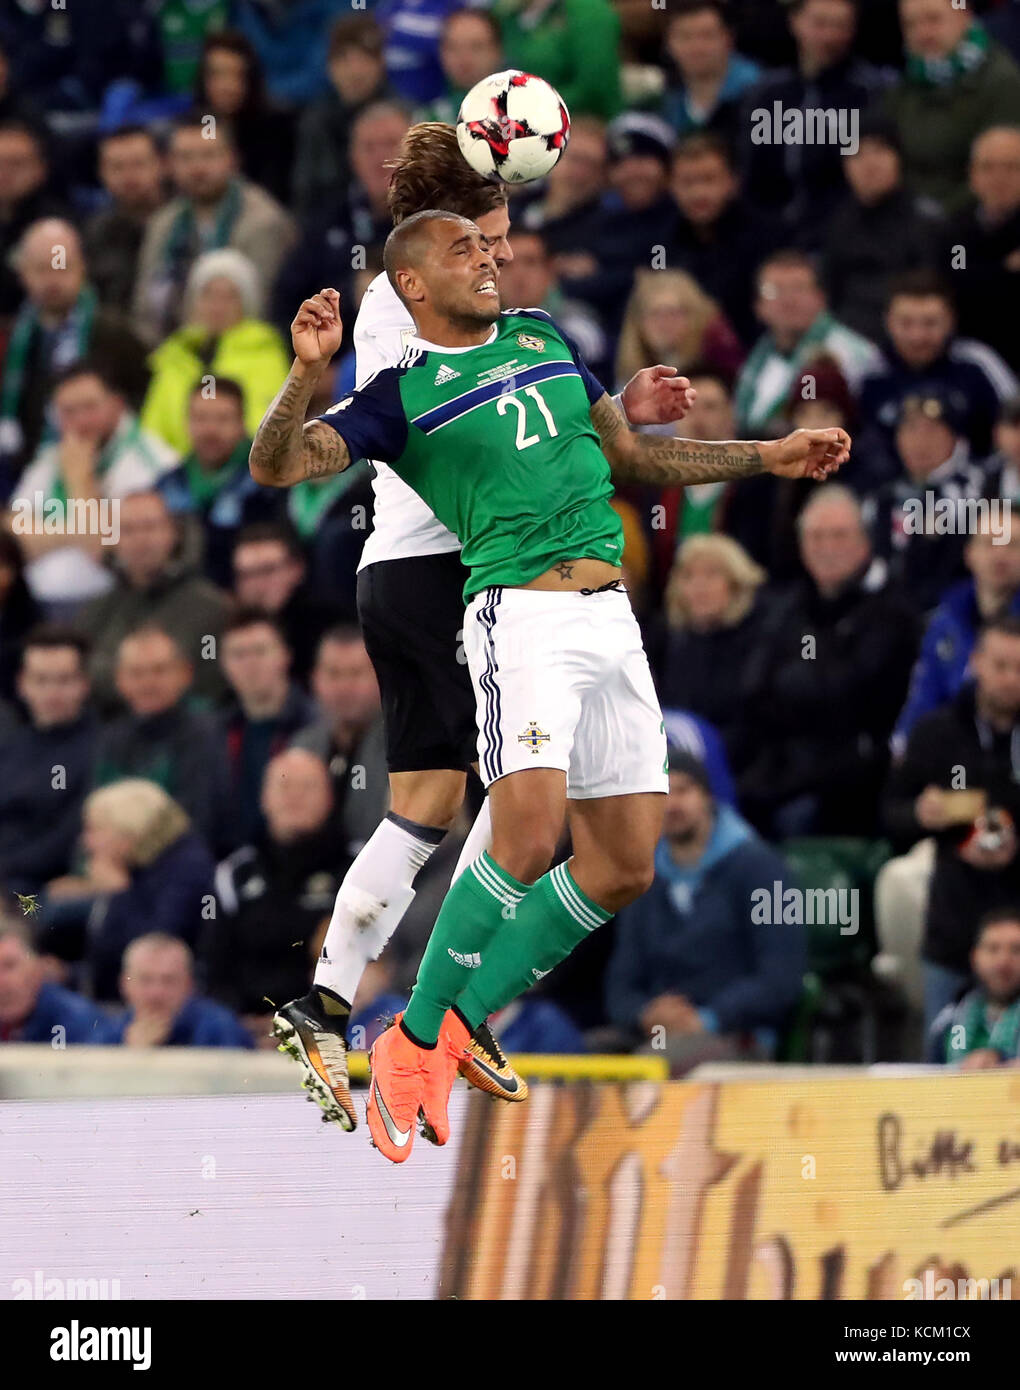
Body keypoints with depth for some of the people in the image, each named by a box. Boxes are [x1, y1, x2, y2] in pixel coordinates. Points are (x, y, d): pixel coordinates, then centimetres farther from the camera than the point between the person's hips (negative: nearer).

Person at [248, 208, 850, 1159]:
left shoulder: (542, 337, 20)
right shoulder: (401, 391, 2)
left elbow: (630, 458, 30)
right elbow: (276, 466, -9)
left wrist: (769, 458, 29)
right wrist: (309, 370, -26)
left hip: (612, 617, 7)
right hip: (520, 613, -7)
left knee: (621, 869, 2)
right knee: (527, 838, -23)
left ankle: (461, 1029, 12)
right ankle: (412, 1044, -10)